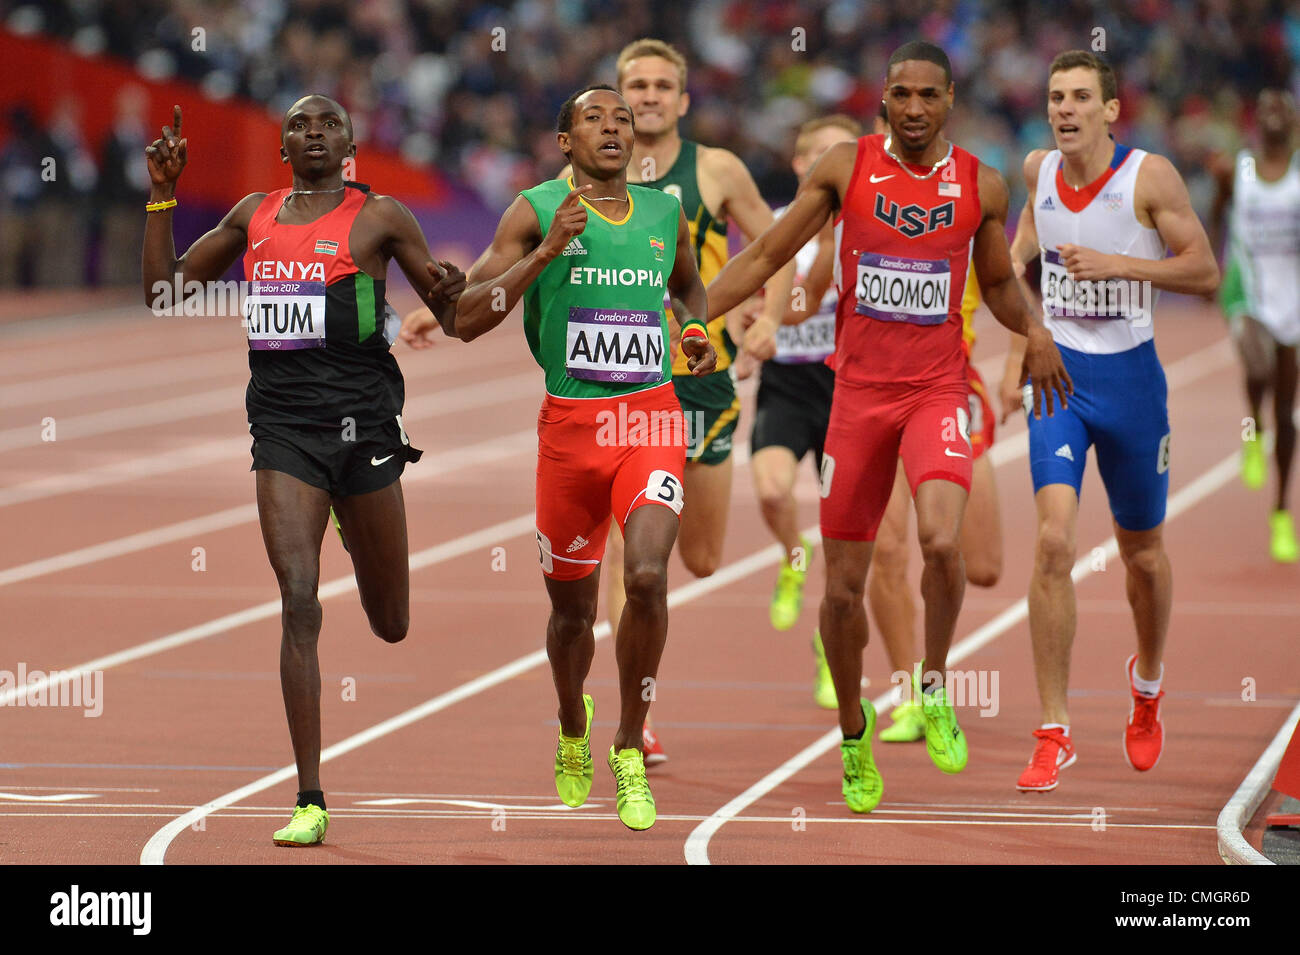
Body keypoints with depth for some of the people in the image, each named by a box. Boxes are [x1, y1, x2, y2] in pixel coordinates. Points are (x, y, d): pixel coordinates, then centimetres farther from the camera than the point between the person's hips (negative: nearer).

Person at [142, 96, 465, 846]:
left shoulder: (379, 216, 1)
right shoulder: (254, 216, 12)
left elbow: (453, 317, 5)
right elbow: (165, 289, 19)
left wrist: (450, 296, -18)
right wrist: (163, 194, 10)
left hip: (361, 417, -2)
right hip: (282, 422, 2)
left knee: (391, 625, 11)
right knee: (298, 601, -13)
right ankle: (311, 801, -12)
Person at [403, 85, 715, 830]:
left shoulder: (667, 214, 7)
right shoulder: (536, 211, -4)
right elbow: (467, 320, -11)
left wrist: (698, 329, 9)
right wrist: (547, 251, -19)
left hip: (652, 418, 1)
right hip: (570, 424, -1)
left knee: (647, 575, -22)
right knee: (573, 605, 11)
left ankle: (631, 748, -5)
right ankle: (573, 729, 42)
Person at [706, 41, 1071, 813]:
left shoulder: (981, 185, 3)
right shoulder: (846, 167, 0)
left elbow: (998, 283, 18)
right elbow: (767, 255, 6)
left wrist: (1034, 330, -2)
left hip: (938, 390, -1)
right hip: (860, 392, 1)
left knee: (942, 540, -28)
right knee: (844, 587, 3)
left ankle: (934, 689, -2)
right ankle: (854, 733, 27)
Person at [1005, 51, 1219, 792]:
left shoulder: (1150, 177, -13)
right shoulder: (1039, 170, -1)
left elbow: (1206, 273, -14)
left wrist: (1117, 264, -24)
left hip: (1130, 376, -1)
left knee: (1143, 552, 15)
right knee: (1054, 542, -16)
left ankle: (1148, 682, 46)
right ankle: (1055, 732, -13)